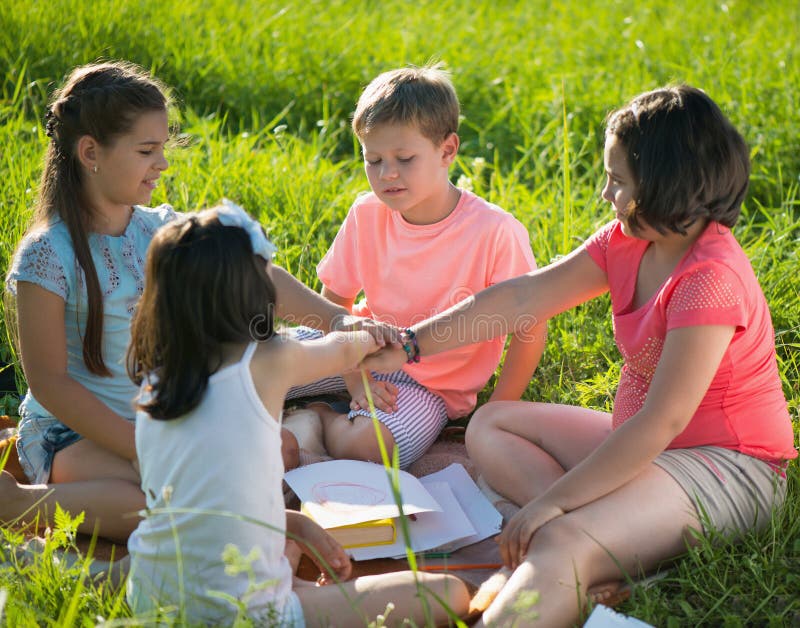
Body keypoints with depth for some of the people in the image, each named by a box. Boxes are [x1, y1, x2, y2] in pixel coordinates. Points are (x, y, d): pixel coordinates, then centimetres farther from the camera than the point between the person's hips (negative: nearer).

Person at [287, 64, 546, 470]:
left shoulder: (495, 233, -23)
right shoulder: (367, 215, -9)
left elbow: (529, 332, -15)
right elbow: (334, 302, 3)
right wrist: (355, 376, -12)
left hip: (432, 385, -4)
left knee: (364, 444, -30)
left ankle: (322, 418, 0)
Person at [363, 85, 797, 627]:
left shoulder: (712, 279, -25)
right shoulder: (627, 243, 1)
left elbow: (662, 422, -28)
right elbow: (523, 299, 2)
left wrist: (553, 501, -26)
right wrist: (411, 345, -2)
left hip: (723, 466, -10)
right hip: (645, 441, 10)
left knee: (561, 546, -34)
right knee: (490, 425, 11)